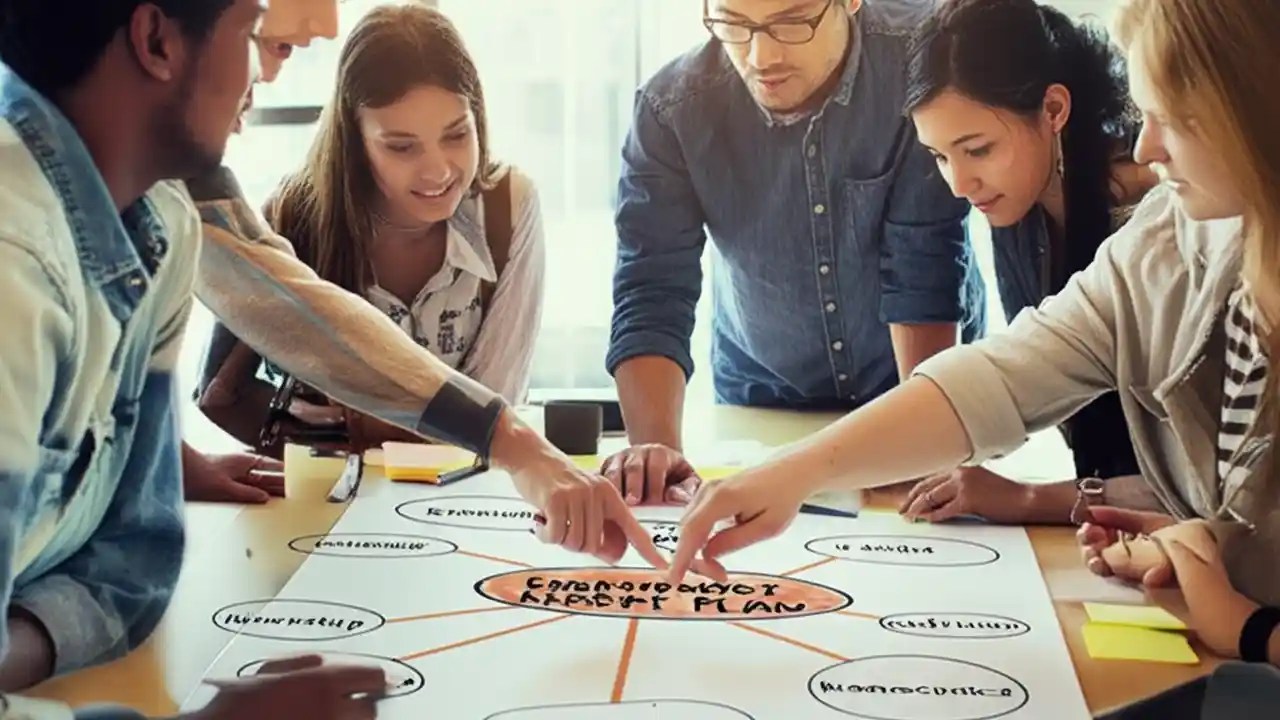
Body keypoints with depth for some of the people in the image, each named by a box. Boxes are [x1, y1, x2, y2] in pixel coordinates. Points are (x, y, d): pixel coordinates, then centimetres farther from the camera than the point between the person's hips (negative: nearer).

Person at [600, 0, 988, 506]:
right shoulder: (670, 109, -20)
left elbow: (923, 269, -21)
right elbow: (651, 296, -21)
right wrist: (654, 445, -36)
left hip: (926, 375, 0)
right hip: (763, 397, 1)